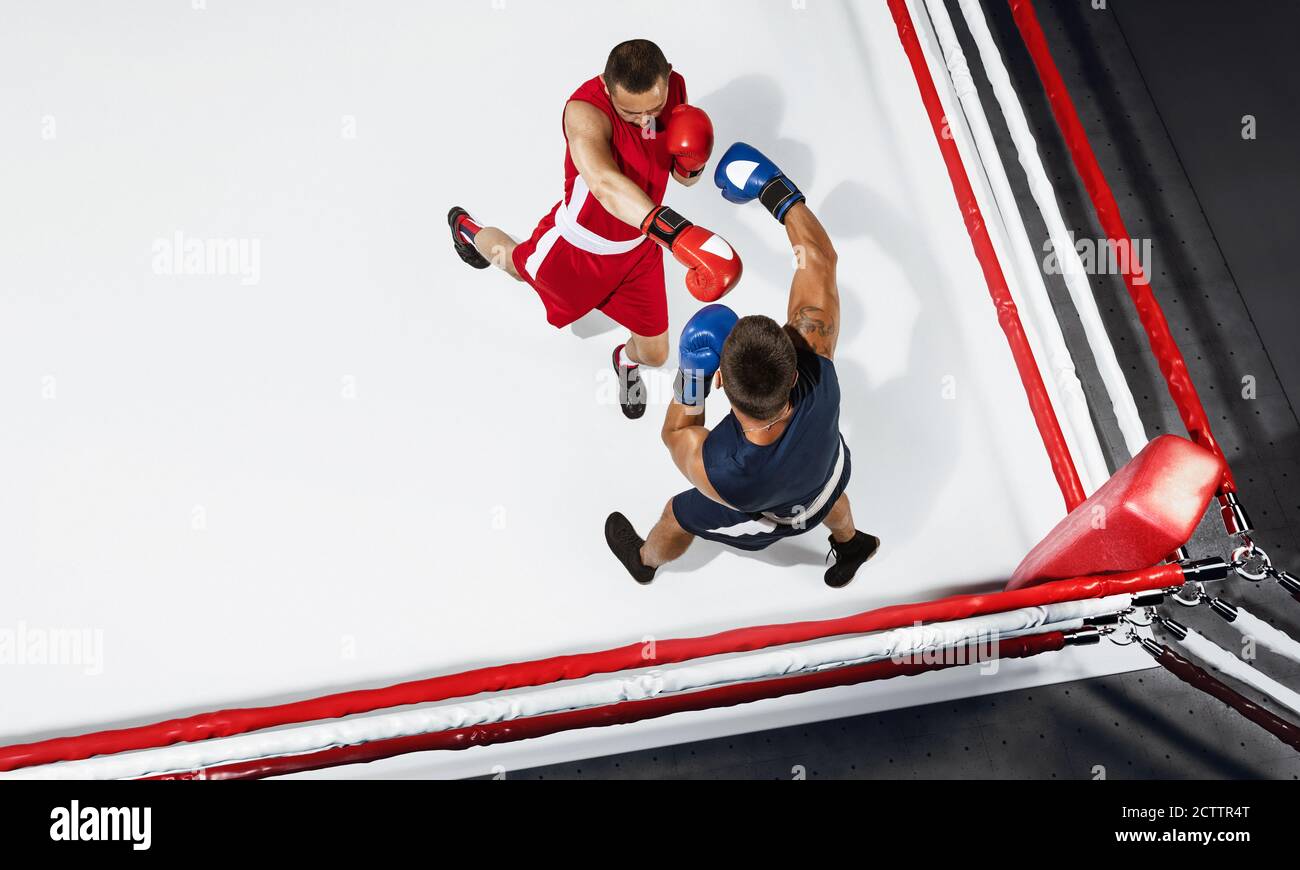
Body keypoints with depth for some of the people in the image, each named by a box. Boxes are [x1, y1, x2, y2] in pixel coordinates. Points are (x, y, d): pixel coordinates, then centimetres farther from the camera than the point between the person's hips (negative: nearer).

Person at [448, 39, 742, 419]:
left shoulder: (673, 88, -18)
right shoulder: (586, 111, -39)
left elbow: (684, 177, -4)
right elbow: (605, 184, -60)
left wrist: (692, 162, -29)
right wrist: (678, 233, -73)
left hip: (639, 246, 4)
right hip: (579, 244, -4)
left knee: (655, 354, 14)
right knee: (515, 262, 29)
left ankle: (627, 359, 55)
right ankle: (470, 231, 66)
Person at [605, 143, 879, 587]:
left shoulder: (714, 469, -50)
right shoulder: (815, 367, -47)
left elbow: (675, 433, -24)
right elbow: (820, 258, -33)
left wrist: (690, 376, -38)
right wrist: (777, 190, -24)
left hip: (756, 523, -2)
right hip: (828, 479, 2)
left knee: (678, 516, 30)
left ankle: (644, 560, 66)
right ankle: (851, 546, 75)